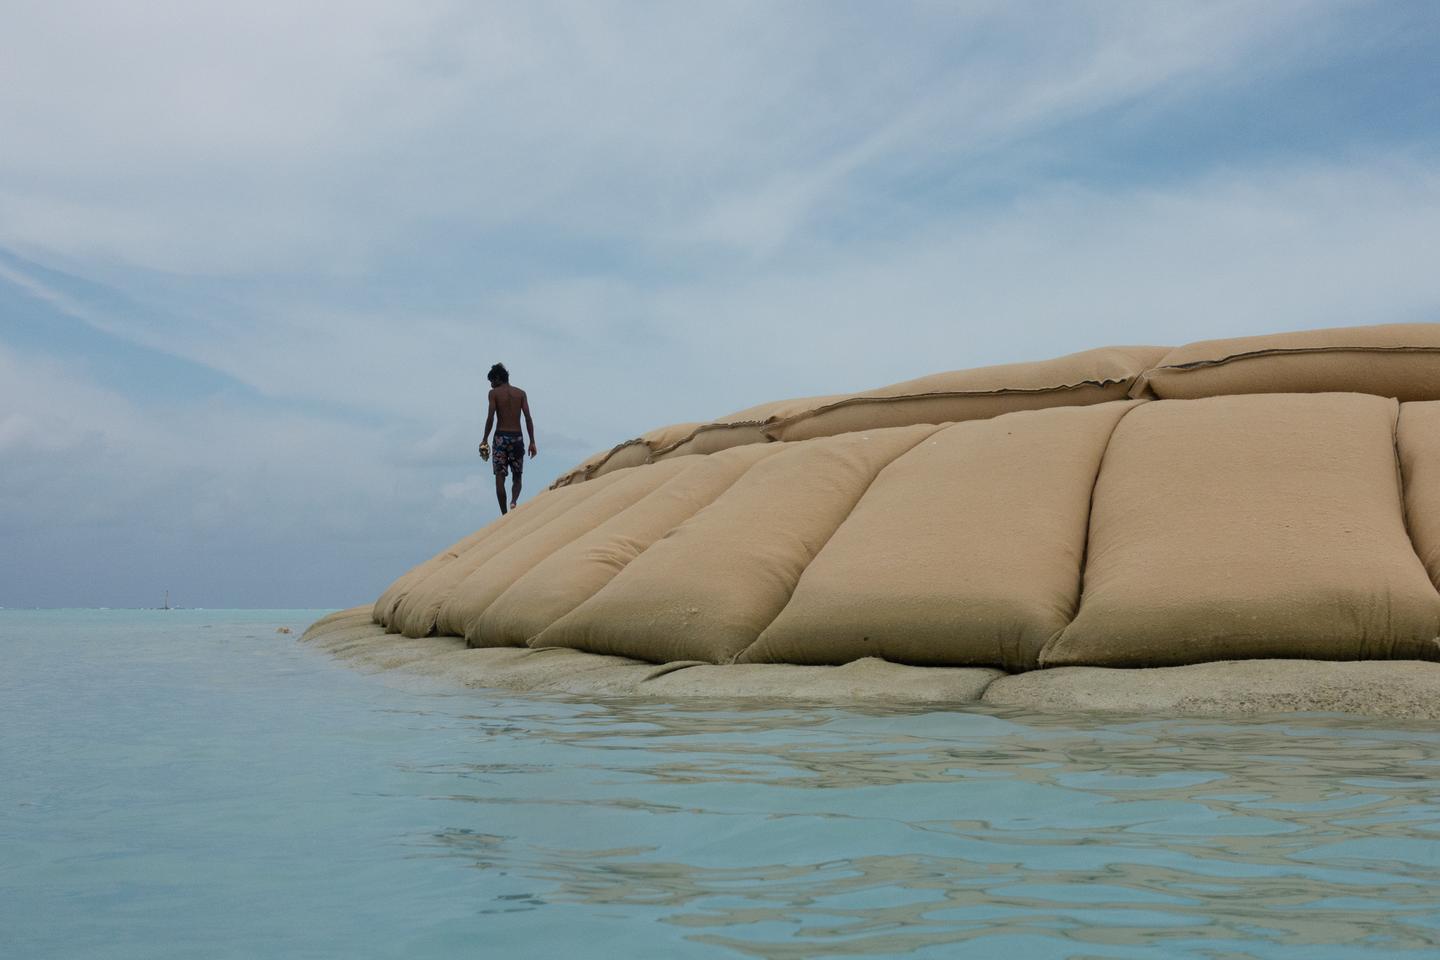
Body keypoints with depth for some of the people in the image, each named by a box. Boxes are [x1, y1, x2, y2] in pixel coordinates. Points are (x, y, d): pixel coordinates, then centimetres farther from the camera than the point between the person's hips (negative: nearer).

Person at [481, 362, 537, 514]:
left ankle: (504, 514, -3)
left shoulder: (494, 393, 0)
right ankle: (514, 501, -18)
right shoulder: (521, 393, 8)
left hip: (501, 437, -2)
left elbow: (490, 417, -8)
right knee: (517, 477, 11)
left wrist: (485, 440, -1)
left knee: (500, 477, 2)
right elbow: (528, 418, 0)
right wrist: (532, 442, 2)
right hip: (517, 437, 2)